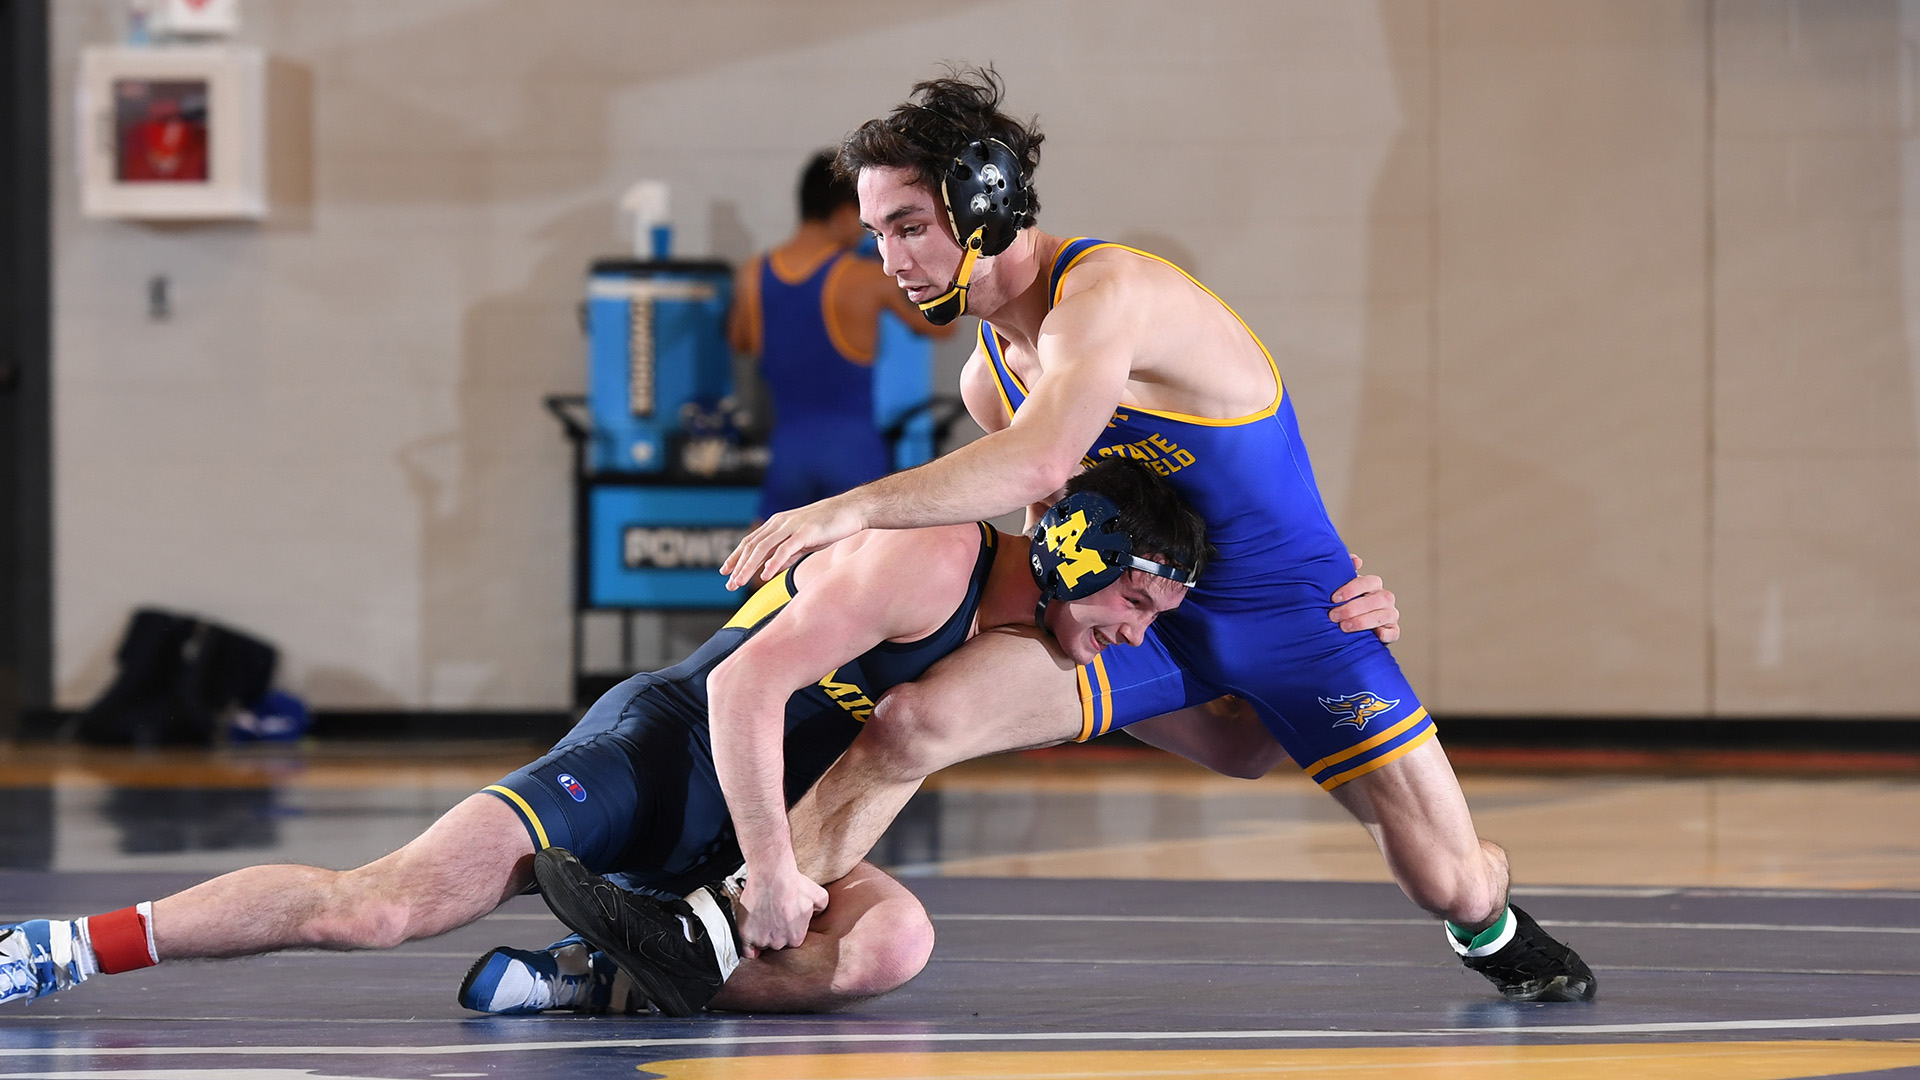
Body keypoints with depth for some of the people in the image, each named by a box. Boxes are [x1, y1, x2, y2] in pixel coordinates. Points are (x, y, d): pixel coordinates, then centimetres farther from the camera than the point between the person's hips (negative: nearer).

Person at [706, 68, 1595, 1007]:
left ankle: (1489, 928, 29)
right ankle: (739, 915, -14)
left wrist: (849, 509, -44)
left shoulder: (1105, 291, -25)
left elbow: (1041, 463, -42)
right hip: (1144, 609, 6)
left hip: (1291, 606, -6)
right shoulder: (985, 379, 3)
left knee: (1452, 884, -7)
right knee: (911, 722, -18)